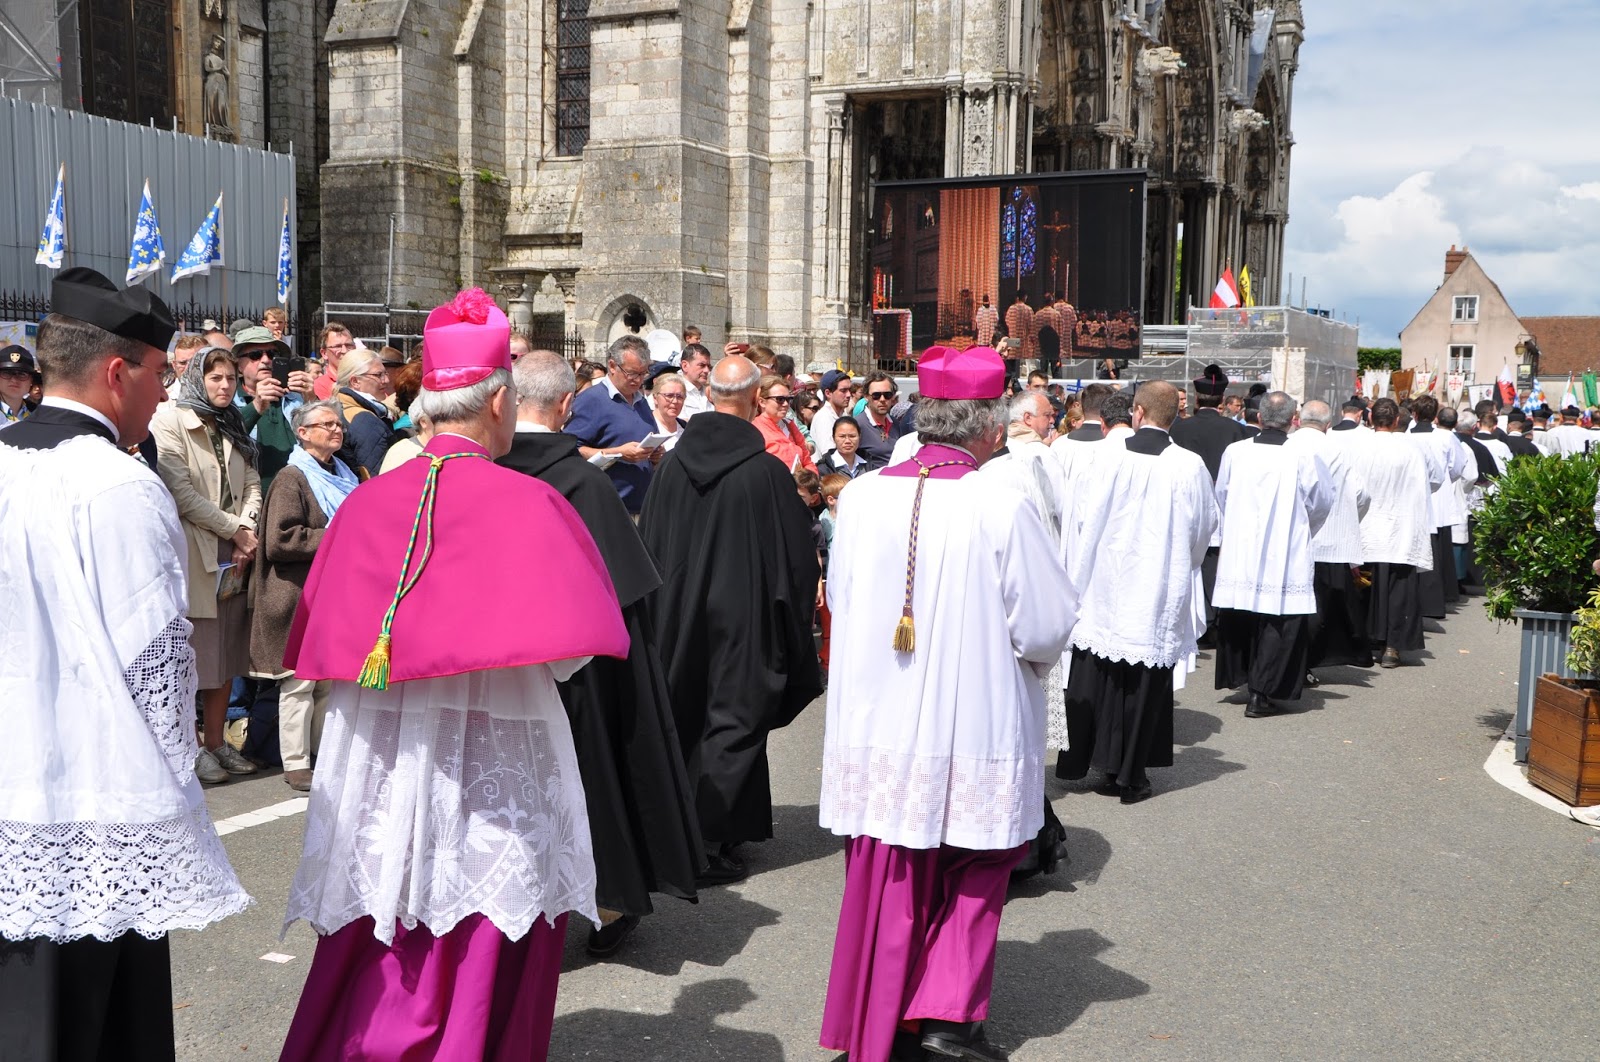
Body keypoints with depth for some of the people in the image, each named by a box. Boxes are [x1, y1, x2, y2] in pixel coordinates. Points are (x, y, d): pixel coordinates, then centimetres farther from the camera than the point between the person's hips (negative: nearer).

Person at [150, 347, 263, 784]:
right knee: (193, 655, -3)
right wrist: (235, 530, -12)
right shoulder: (171, 421, -5)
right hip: (192, 555, -6)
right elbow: (181, 492, -13)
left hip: (233, 558, 7)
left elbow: (251, 484, 11)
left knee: (227, 654, 10)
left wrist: (248, 530, -7)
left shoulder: (235, 426, 18)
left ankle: (216, 741, 19)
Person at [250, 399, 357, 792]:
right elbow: (279, 541, -19)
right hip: (302, 597, -8)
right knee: (301, 680, -3)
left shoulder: (342, 475, 17)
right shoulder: (291, 478, -9)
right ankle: (296, 764, 5)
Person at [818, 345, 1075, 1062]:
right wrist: (1015, 648, 11)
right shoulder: (1001, 506, -16)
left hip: (875, 727, 3)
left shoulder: (861, 497, -6)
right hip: (974, 730, -3)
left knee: (886, 879, 16)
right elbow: (1047, 627, -11)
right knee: (974, 872, 18)